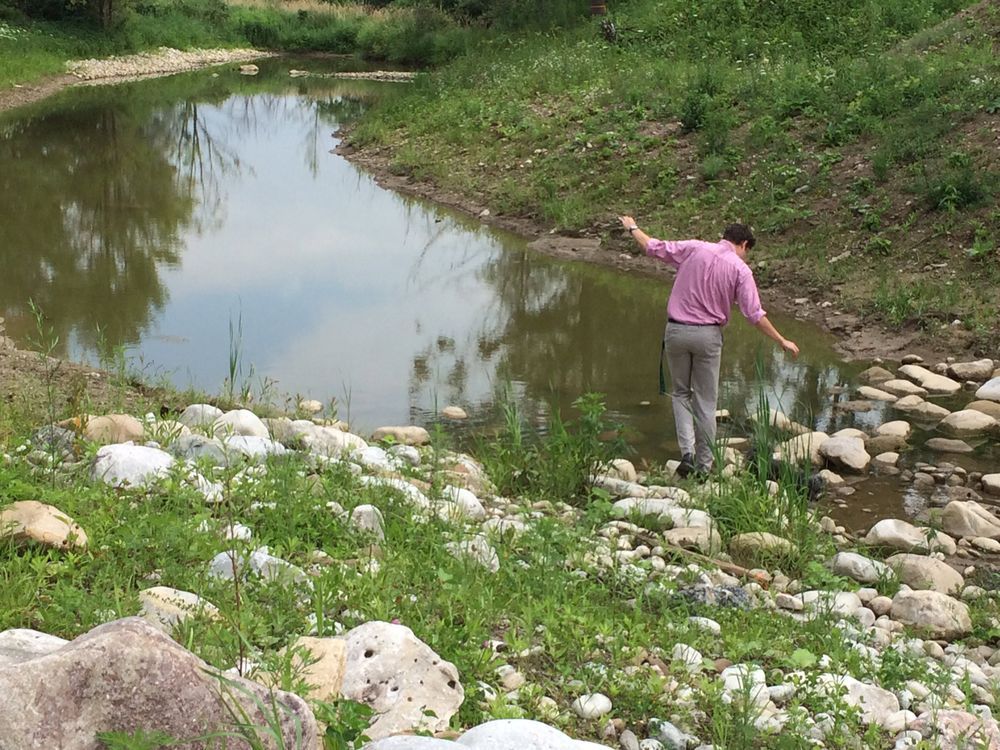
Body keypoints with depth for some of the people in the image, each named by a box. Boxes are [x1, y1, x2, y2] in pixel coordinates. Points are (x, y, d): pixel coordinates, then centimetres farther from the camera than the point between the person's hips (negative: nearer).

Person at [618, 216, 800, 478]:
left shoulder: (693, 248, 0)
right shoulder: (740, 269, -4)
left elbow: (653, 247, 7)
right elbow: (754, 314, -8)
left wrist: (633, 228, 26)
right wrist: (782, 341, 1)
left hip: (676, 330, 2)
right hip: (708, 335, -1)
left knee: (680, 393, 16)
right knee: (705, 401, 9)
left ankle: (687, 451, -2)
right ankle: (703, 464, 14)